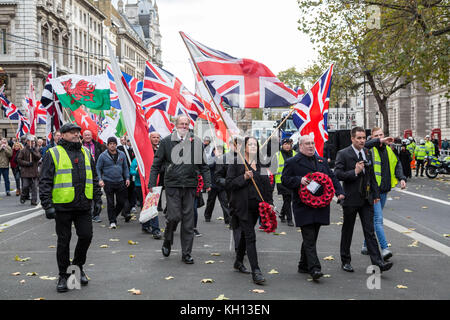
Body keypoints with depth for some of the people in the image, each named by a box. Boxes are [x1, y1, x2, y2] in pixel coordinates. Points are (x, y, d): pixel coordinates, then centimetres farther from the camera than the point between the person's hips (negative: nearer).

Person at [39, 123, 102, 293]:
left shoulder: (86, 153, 13)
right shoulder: (53, 153, -3)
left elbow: (94, 178, 20)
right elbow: (45, 181, -6)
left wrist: (97, 197, 13)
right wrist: (47, 205, -13)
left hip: (84, 205, 4)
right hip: (63, 206, -4)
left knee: (86, 236, 3)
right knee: (64, 241, 4)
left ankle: (78, 266, 27)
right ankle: (63, 275, 17)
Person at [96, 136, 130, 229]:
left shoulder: (122, 154, 7)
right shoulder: (103, 155, -3)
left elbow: (125, 167, 14)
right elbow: (98, 168, 1)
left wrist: (127, 178, 4)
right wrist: (100, 179, -10)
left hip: (120, 182, 3)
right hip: (108, 183, -3)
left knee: (121, 202, 6)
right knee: (110, 203, -1)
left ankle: (114, 216, 29)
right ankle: (112, 221, 8)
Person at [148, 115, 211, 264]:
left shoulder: (196, 142, 7)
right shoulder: (166, 141, 3)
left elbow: (203, 165, 13)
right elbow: (156, 163, 6)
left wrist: (207, 183, 6)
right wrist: (152, 183, 0)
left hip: (190, 186, 2)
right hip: (172, 185, -2)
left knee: (188, 221, 4)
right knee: (174, 216, -8)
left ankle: (186, 253, 13)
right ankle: (167, 241, 23)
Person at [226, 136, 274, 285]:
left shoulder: (260, 164, 11)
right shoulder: (236, 163, -3)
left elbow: (267, 185, 12)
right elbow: (229, 182, -8)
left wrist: (270, 202, 5)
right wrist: (244, 177, -20)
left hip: (256, 204, 5)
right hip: (242, 205, -5)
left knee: (245, 233, 17)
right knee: (250, 236, -10)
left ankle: (239, 261, 36)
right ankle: (255, 271, -12)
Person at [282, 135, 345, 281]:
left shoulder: (322, 161, 18)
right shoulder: (292, 162, 0)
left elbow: (332, 177, 19)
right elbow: (285, 180, -4)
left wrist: (339, 192, 5)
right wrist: (299, 180, -20)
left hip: (320, 206, 6)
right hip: (304, 207, -6)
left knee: (312, 237, 12)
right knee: (309, 238, -11)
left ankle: (304, 266, 24)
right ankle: (314, 268, -14)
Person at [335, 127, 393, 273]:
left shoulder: (368, 153, 10)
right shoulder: (343, 154, -8)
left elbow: (372, 175, 16)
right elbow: (338, 174, -13)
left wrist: (376, 194, 14)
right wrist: (355, 172, -22)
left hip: (366, 199, 4)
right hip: (351, 199, -4)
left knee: (370, 231, 0)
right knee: (347, 231, 9)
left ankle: (377, 262, -4)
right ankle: (345, 261, 21)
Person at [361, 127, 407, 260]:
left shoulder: (388, 150, 13)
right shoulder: (370, 150, -8)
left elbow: (397, 164, 22)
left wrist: (401, 178, 8)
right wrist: (379, 141, -34)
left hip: (384, 191, 7)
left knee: (375, 219, 15)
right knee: (378, 219, -13)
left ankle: (366, 246, 27)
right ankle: (385, 248, -16)